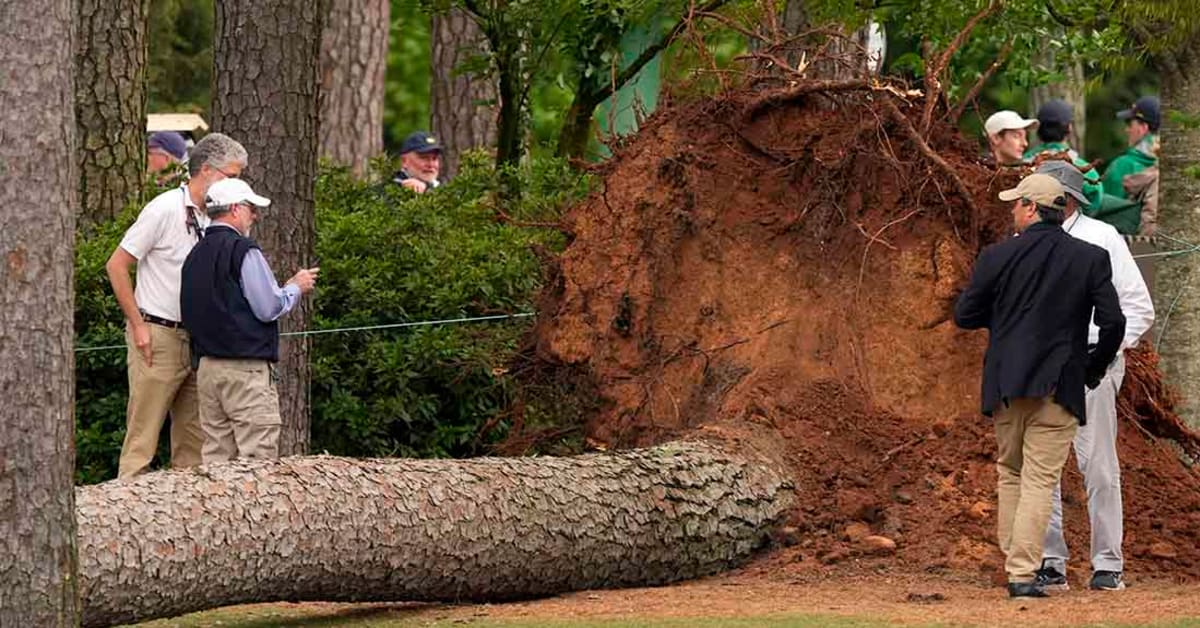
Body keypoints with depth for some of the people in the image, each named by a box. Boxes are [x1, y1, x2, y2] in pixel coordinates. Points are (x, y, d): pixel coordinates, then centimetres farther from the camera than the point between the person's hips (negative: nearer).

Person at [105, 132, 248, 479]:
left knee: (194, 436, 9)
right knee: (143, 437, -7)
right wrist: (138, 326, -12)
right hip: (158, 337, -7)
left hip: (196, 341, 7)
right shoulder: (165, 209, -12)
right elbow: (116, 265, -10)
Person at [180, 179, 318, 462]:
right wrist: (296, 287, 5)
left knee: (216, 456, 8)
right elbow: (269, 308, -14)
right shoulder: (243, 250, -11)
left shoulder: (195, 255, 13)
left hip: (208, 365, 8)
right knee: (258, 453, -7)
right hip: (246, 366, -8)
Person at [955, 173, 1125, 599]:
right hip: (1060, 387, -1)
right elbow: (1112, 323, -5)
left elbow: (965, 316, 4)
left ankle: (1015, 562, 19)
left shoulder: (998, 256, -3)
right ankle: (1023, 574, -9)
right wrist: (1095, 368, 10)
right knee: (1039, 480, -1)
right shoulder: (1091, 258, -2)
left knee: (1009, 473, 18)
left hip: (1005, 386, 1)